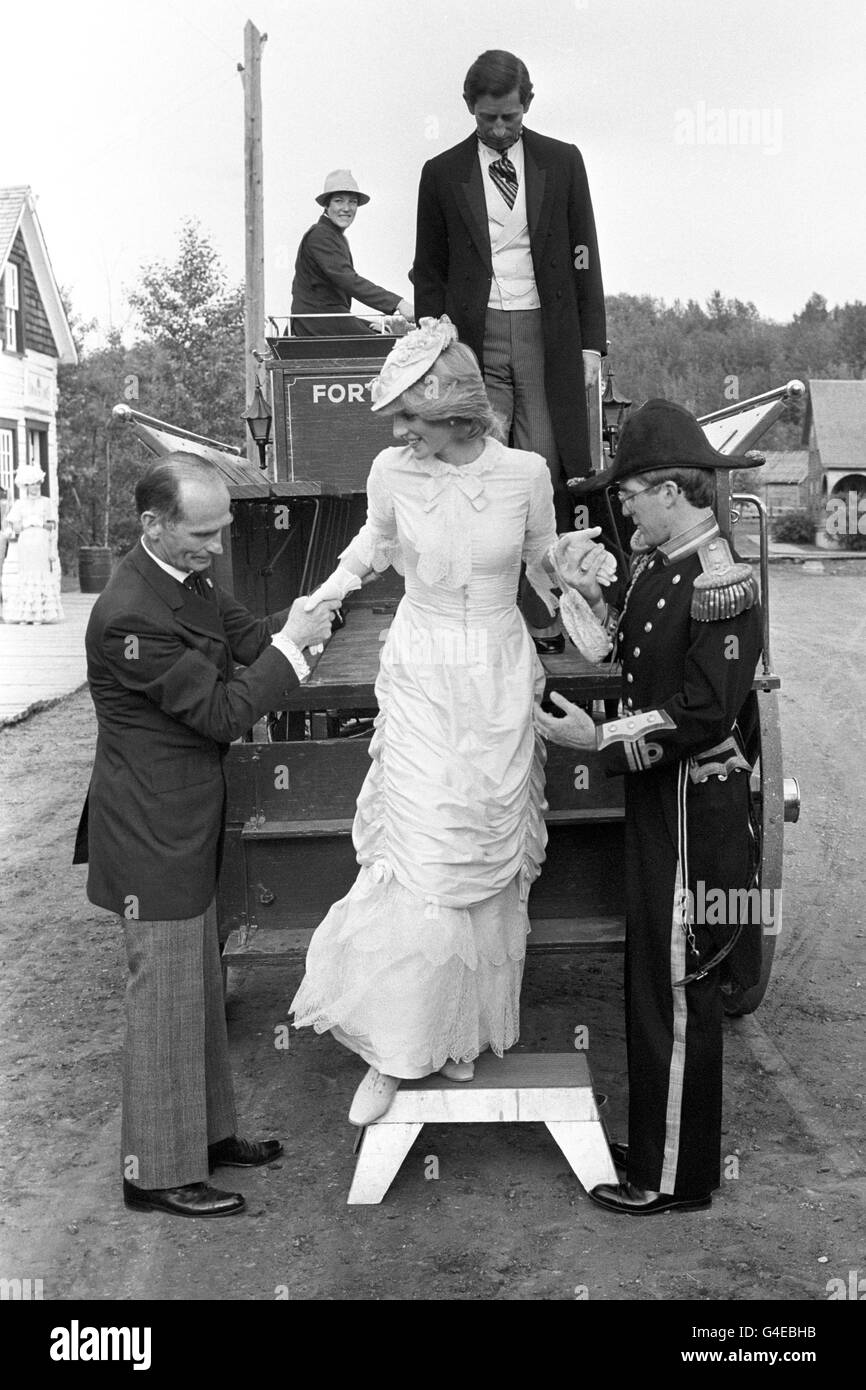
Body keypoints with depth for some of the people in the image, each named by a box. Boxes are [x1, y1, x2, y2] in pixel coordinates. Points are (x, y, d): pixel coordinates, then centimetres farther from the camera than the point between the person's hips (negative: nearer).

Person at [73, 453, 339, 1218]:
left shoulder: (189, 577, 3)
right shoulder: (130, 615, -27)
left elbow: (246, 635, 9)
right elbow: (221, 711, -23)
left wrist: (298, 619, -8)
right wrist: (292, 645, -18)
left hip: (184, 825, 10)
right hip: (152, 832, -10)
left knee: (200, 987, 21)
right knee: (166, 996, 2)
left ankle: (207, 1131, 37)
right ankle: (158, 1172, 18)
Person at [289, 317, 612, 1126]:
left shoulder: (524, 473, -10)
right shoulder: (392, 470, -9)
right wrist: (330, 591, 7)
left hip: (499, 679, 1)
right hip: (420, 679, -1)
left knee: (487, 862, 9)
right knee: (421, 865, -7)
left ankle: (464, 1029, 28)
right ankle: (393, 1051, 7)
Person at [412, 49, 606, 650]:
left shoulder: (562, 162, 8)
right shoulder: (442, 173, 7)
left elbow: (585, 257, 9)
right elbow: (428, 273, 10)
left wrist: (591, 343, 3)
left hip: (547, 336, 0)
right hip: (474, 338, 0)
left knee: (546, 479, -2)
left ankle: (543, 618, 4)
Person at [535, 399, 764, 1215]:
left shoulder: (717, 584, -20)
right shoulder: (660, 562, 8)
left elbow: (705, 715, -22)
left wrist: (601, 740, -24)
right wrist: (595, 602, 5)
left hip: (692, 809, -9)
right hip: (656, 802, 9)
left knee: (677, 994, 2)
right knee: (651, 980, 18)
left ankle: (677, 1178, 17)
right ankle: (655, 1143, 34)